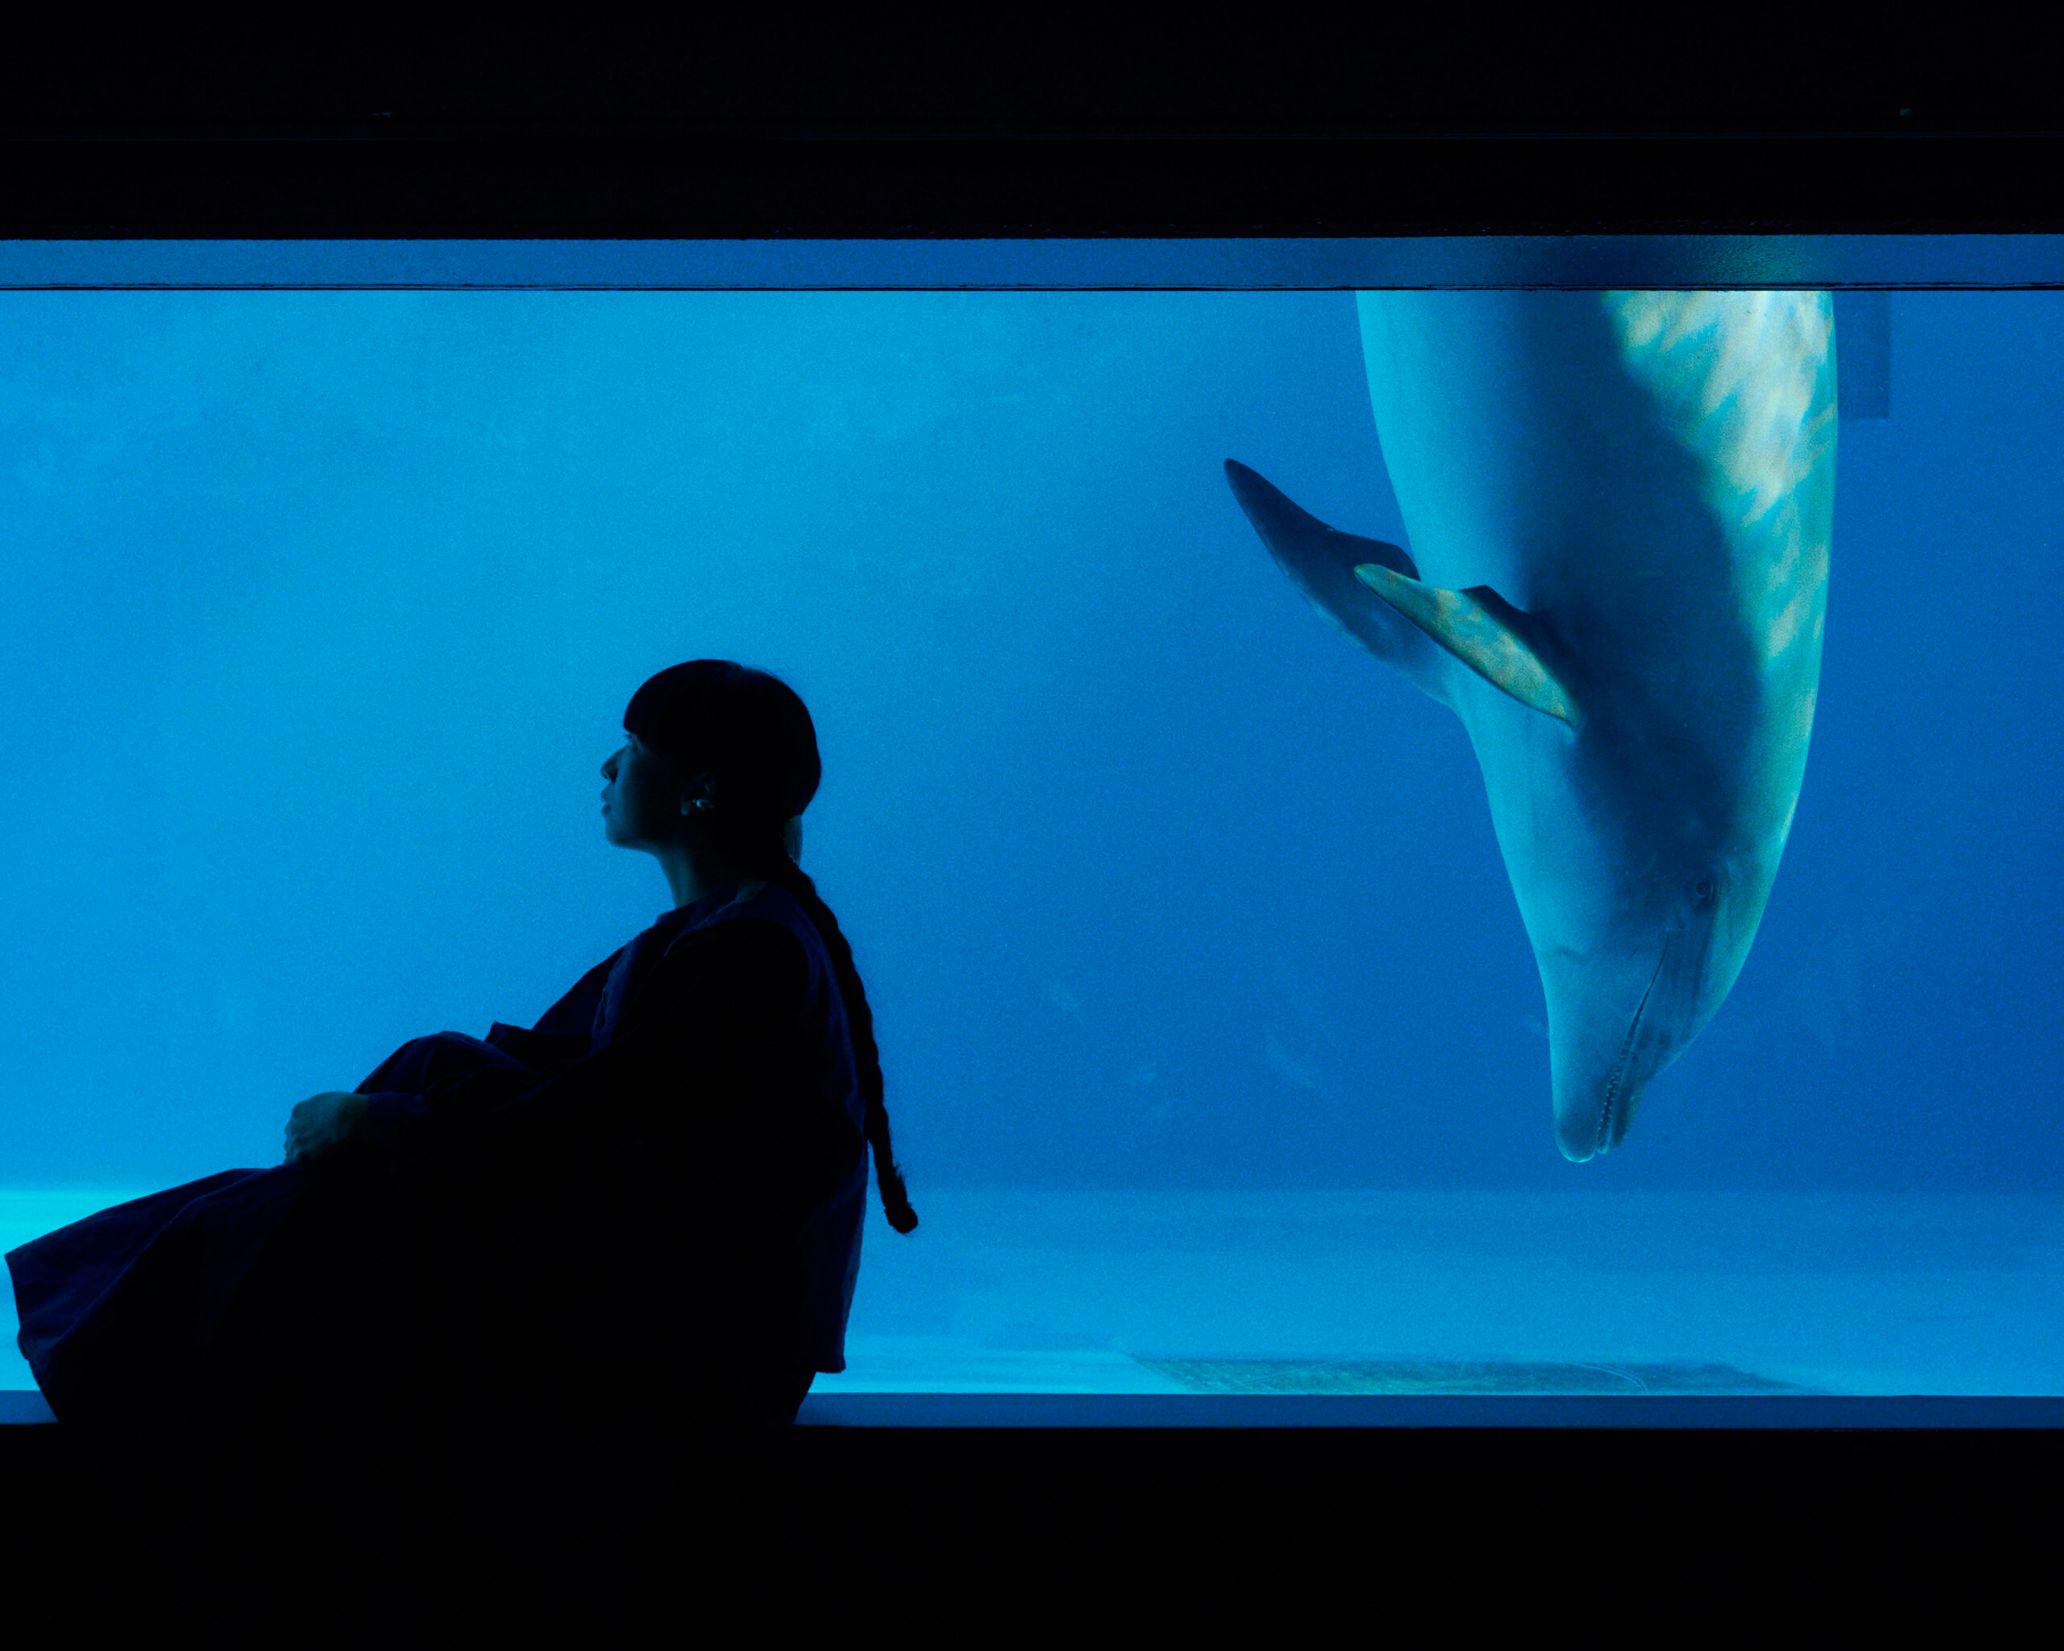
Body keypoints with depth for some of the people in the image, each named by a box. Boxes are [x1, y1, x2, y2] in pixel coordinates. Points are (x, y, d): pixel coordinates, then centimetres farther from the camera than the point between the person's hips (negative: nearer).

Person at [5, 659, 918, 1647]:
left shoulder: (748, 952, -20)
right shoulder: (723, 928, 11)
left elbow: (557, 1131, -21)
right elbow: (543, 1058, 13)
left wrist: (364, 1128, -8)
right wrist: (370, 1114, 1)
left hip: (690, 1332, -9)